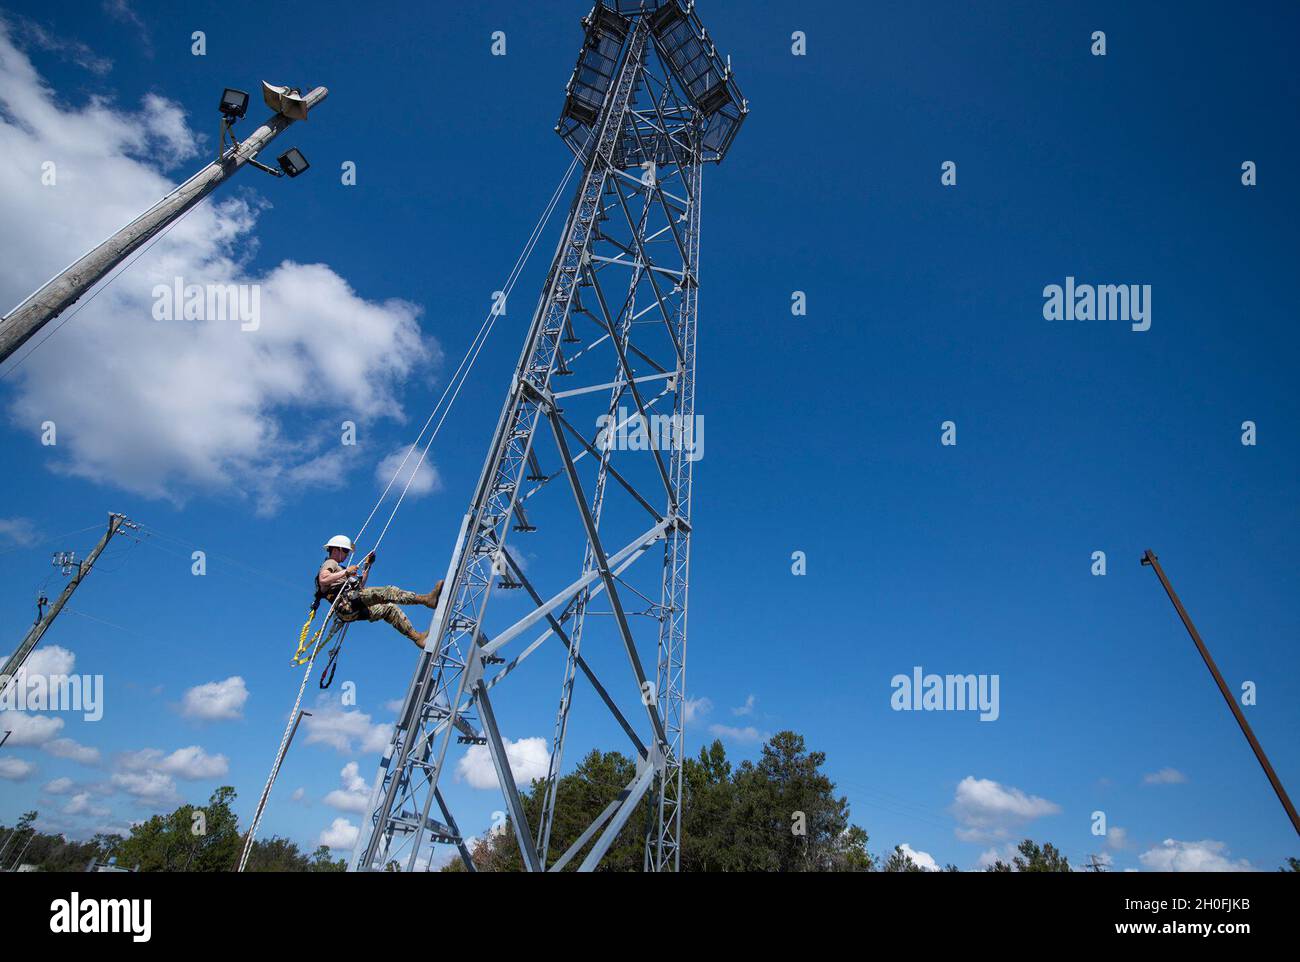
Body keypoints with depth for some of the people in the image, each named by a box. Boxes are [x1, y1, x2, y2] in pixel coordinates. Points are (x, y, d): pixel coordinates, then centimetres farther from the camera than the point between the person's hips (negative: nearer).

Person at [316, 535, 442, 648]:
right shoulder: (330, 563, 7)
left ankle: (417, 636, -5)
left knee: (389, 608, 6)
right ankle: (427, 599, -37)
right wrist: (346, 572, -16)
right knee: (387, 592, -24)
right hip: (348, 601, -10)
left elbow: (360, 585, 32)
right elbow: (323, 580, -18)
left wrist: (367, 565, 29)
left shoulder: (337, 567, 36)